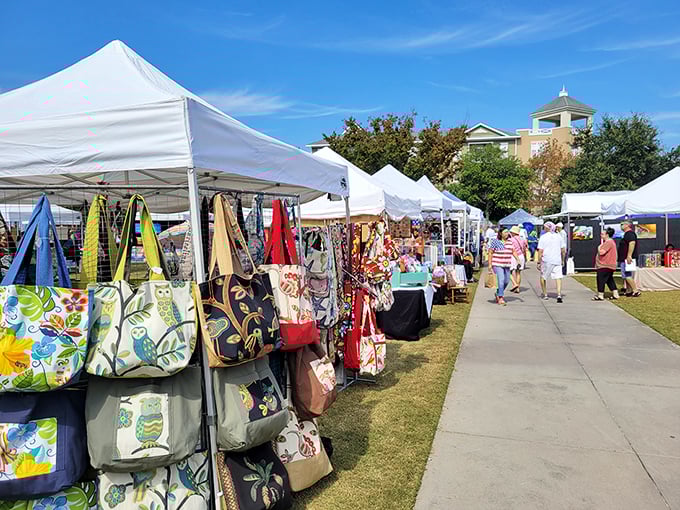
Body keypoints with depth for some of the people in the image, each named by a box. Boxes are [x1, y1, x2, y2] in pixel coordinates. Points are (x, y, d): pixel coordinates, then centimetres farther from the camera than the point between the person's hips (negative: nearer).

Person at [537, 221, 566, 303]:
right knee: (558, 277, 0)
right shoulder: (558, 236, 7)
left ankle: (545, 294, 22)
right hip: (557, 261, 3)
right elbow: (563, 250, 9)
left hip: (546, 261, -3)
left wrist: (539, 262, -4)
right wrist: (562, 260, 18)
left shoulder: (543, 237, -5)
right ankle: (559, 295, -14)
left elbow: (540, 251, -8)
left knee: (543, 277, 14)